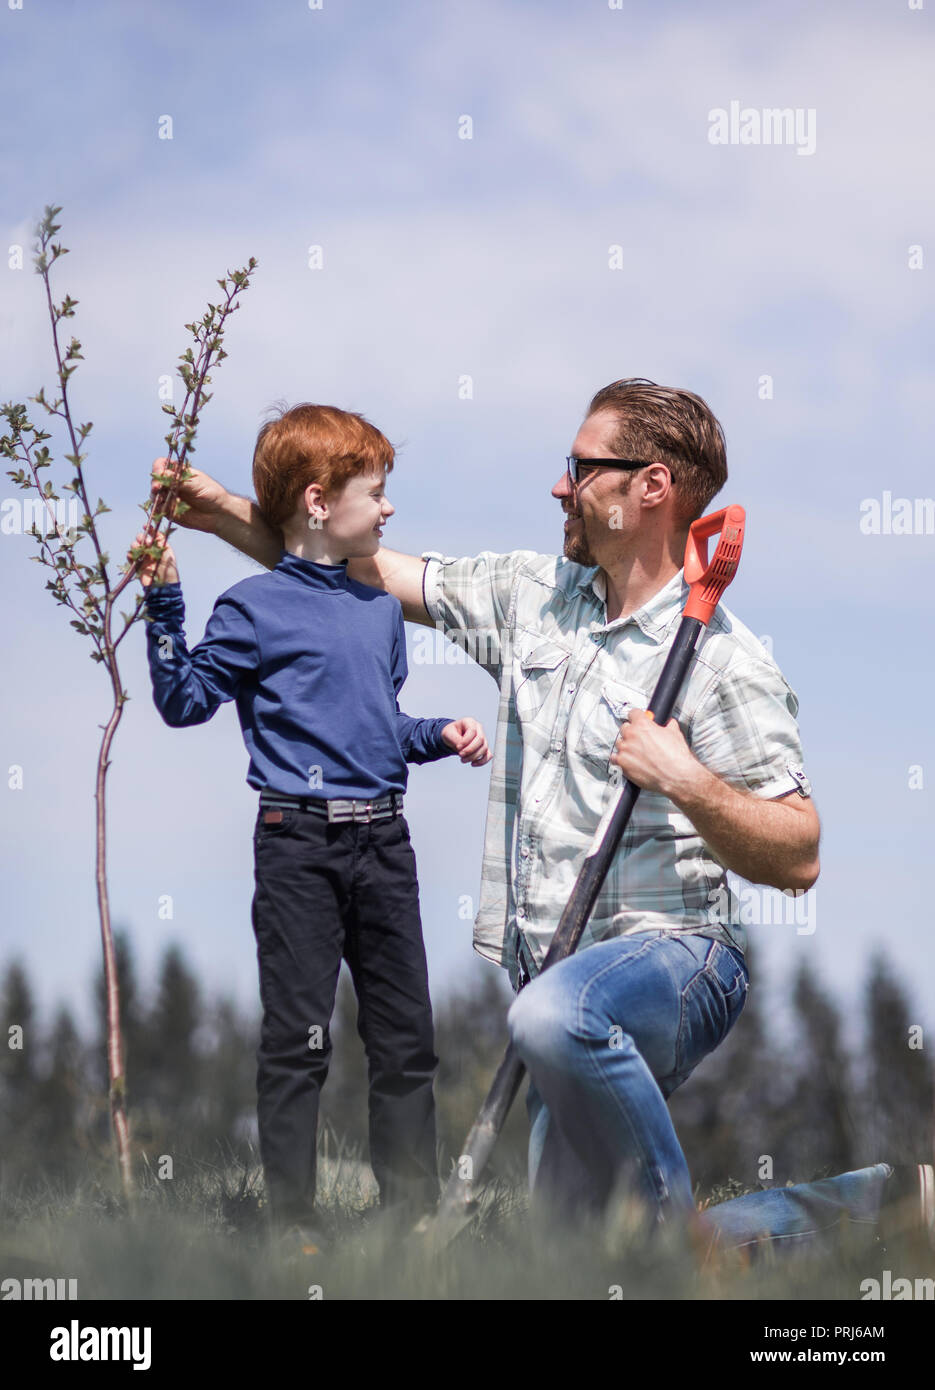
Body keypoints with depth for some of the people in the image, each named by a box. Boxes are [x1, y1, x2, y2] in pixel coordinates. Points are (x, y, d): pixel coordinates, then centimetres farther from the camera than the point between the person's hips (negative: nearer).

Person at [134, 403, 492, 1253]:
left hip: (383, 840, 6)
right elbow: (185, 700, -5)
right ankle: (294, 1223, 5)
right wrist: (163, 602, -14)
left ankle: (414, 1210, 17)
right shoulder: (256, 608, -4)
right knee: (298, 1040, -2)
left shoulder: (382, 611, 15)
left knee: (406, 1036, 8)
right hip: (300, 844, -6)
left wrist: (439, 735, 8)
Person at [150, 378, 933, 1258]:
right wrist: (226, 514, 11)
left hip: (671, 956, -8)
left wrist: (686, 782, -26)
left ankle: (681, 1228, -22)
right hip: (562, 975, 8)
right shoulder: (533, 593, 11)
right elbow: (372, 573, 17)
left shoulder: (721, 663, -10)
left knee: (555, 1017, -42)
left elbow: (798, 858, -13)